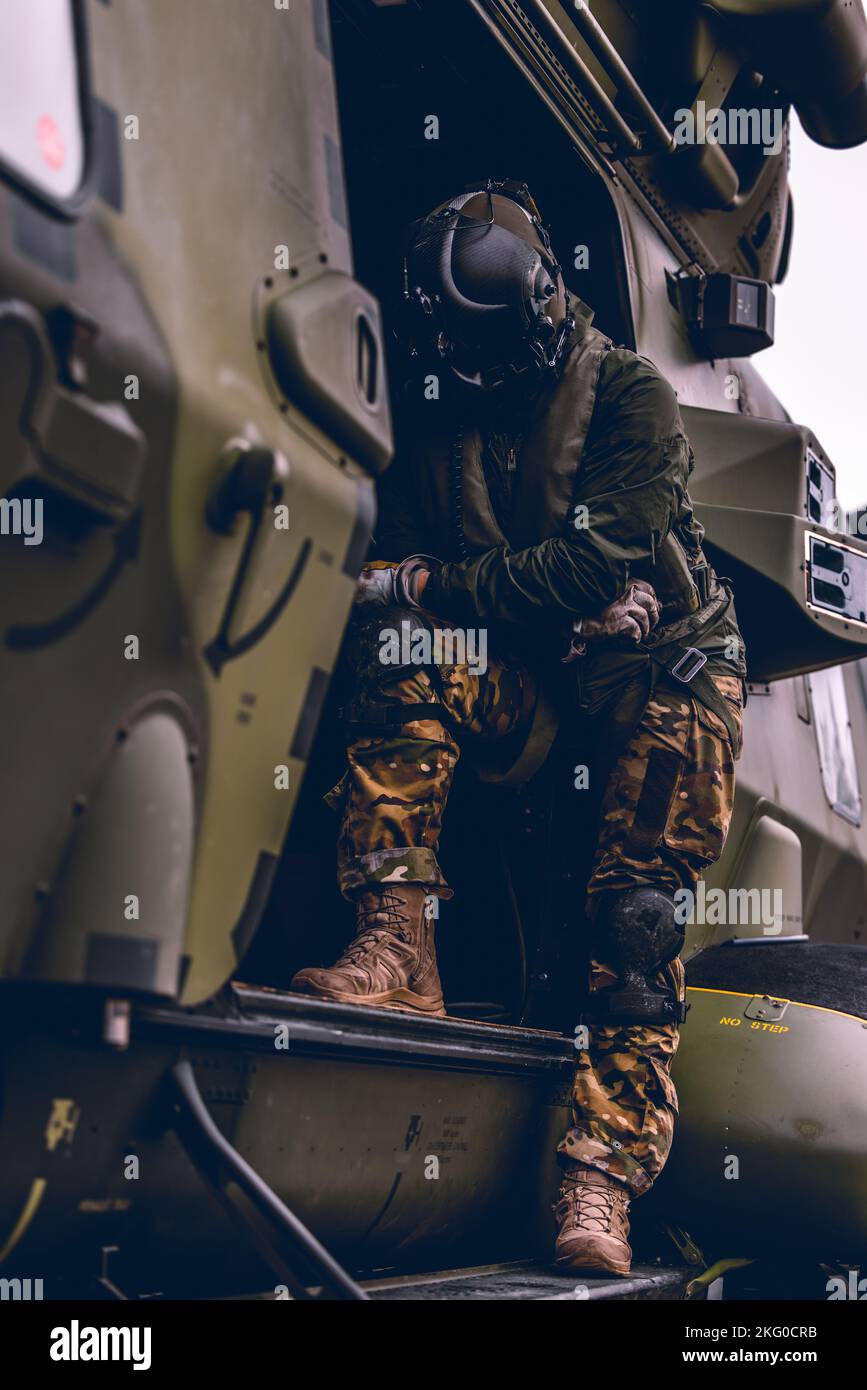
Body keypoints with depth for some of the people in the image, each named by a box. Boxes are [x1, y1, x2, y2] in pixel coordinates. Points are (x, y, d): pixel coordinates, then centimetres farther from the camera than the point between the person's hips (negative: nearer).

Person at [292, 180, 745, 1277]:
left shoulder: (632, 397, -4)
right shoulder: (442, 437, 11)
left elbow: (600, 560, -16)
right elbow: (394, 562, 8)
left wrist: (427, 587, -20)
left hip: (660, 661, -3)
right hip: (524, 673, 3)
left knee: (639, 909, -22)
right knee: (406, 659, -28)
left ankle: (602, 1175, -22)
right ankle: (396, 945, -36)